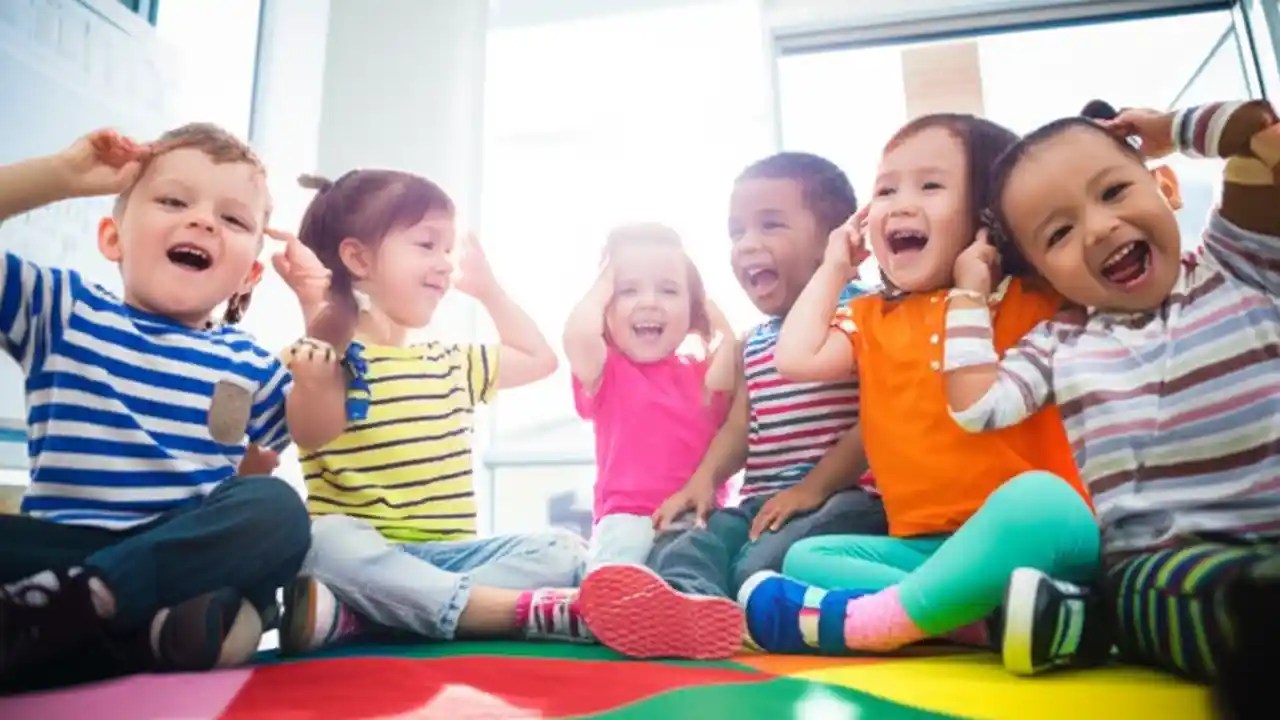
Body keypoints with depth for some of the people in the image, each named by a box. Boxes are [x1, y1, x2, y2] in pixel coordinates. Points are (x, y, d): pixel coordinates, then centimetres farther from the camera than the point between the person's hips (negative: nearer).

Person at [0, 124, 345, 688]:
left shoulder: (246, 361, 14)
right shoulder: (62, 309, 11)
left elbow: (313, 429, 6)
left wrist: (319, 316, -3)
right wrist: (63, 174, -1)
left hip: (190, 550, 1)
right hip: (63, 548, -1)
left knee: (276, 507, -30)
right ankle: (148, 631, -42)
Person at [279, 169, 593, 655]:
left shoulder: (452, 363, 20)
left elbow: (540, 358, 30)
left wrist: (487, 289, 29)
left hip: (450, 556, 5)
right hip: (366, 554, -5)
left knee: (565, 551, -18)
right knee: (325, 539, -37)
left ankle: (353, 614, -33)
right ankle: (524, 608, -44)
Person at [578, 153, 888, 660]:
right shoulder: (756, 343, 21)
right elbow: (739, 427, 17)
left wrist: (814, 487, -18)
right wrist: (703, 480, -2)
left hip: (847, 496, -5)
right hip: (761, 502, 6)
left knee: (764, 562, -35)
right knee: (679, 542, -20)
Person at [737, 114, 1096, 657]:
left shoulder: (1026, 298, 5)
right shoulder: (871, 317, 13)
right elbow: (796, 360, -2)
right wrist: (833, 269, 9)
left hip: (1033, 531, -3)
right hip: (921, 546, 4)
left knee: (1035, 500, -35)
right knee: (805, 557, -11)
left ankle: (859, 621, -32)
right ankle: (975, 617, -29)